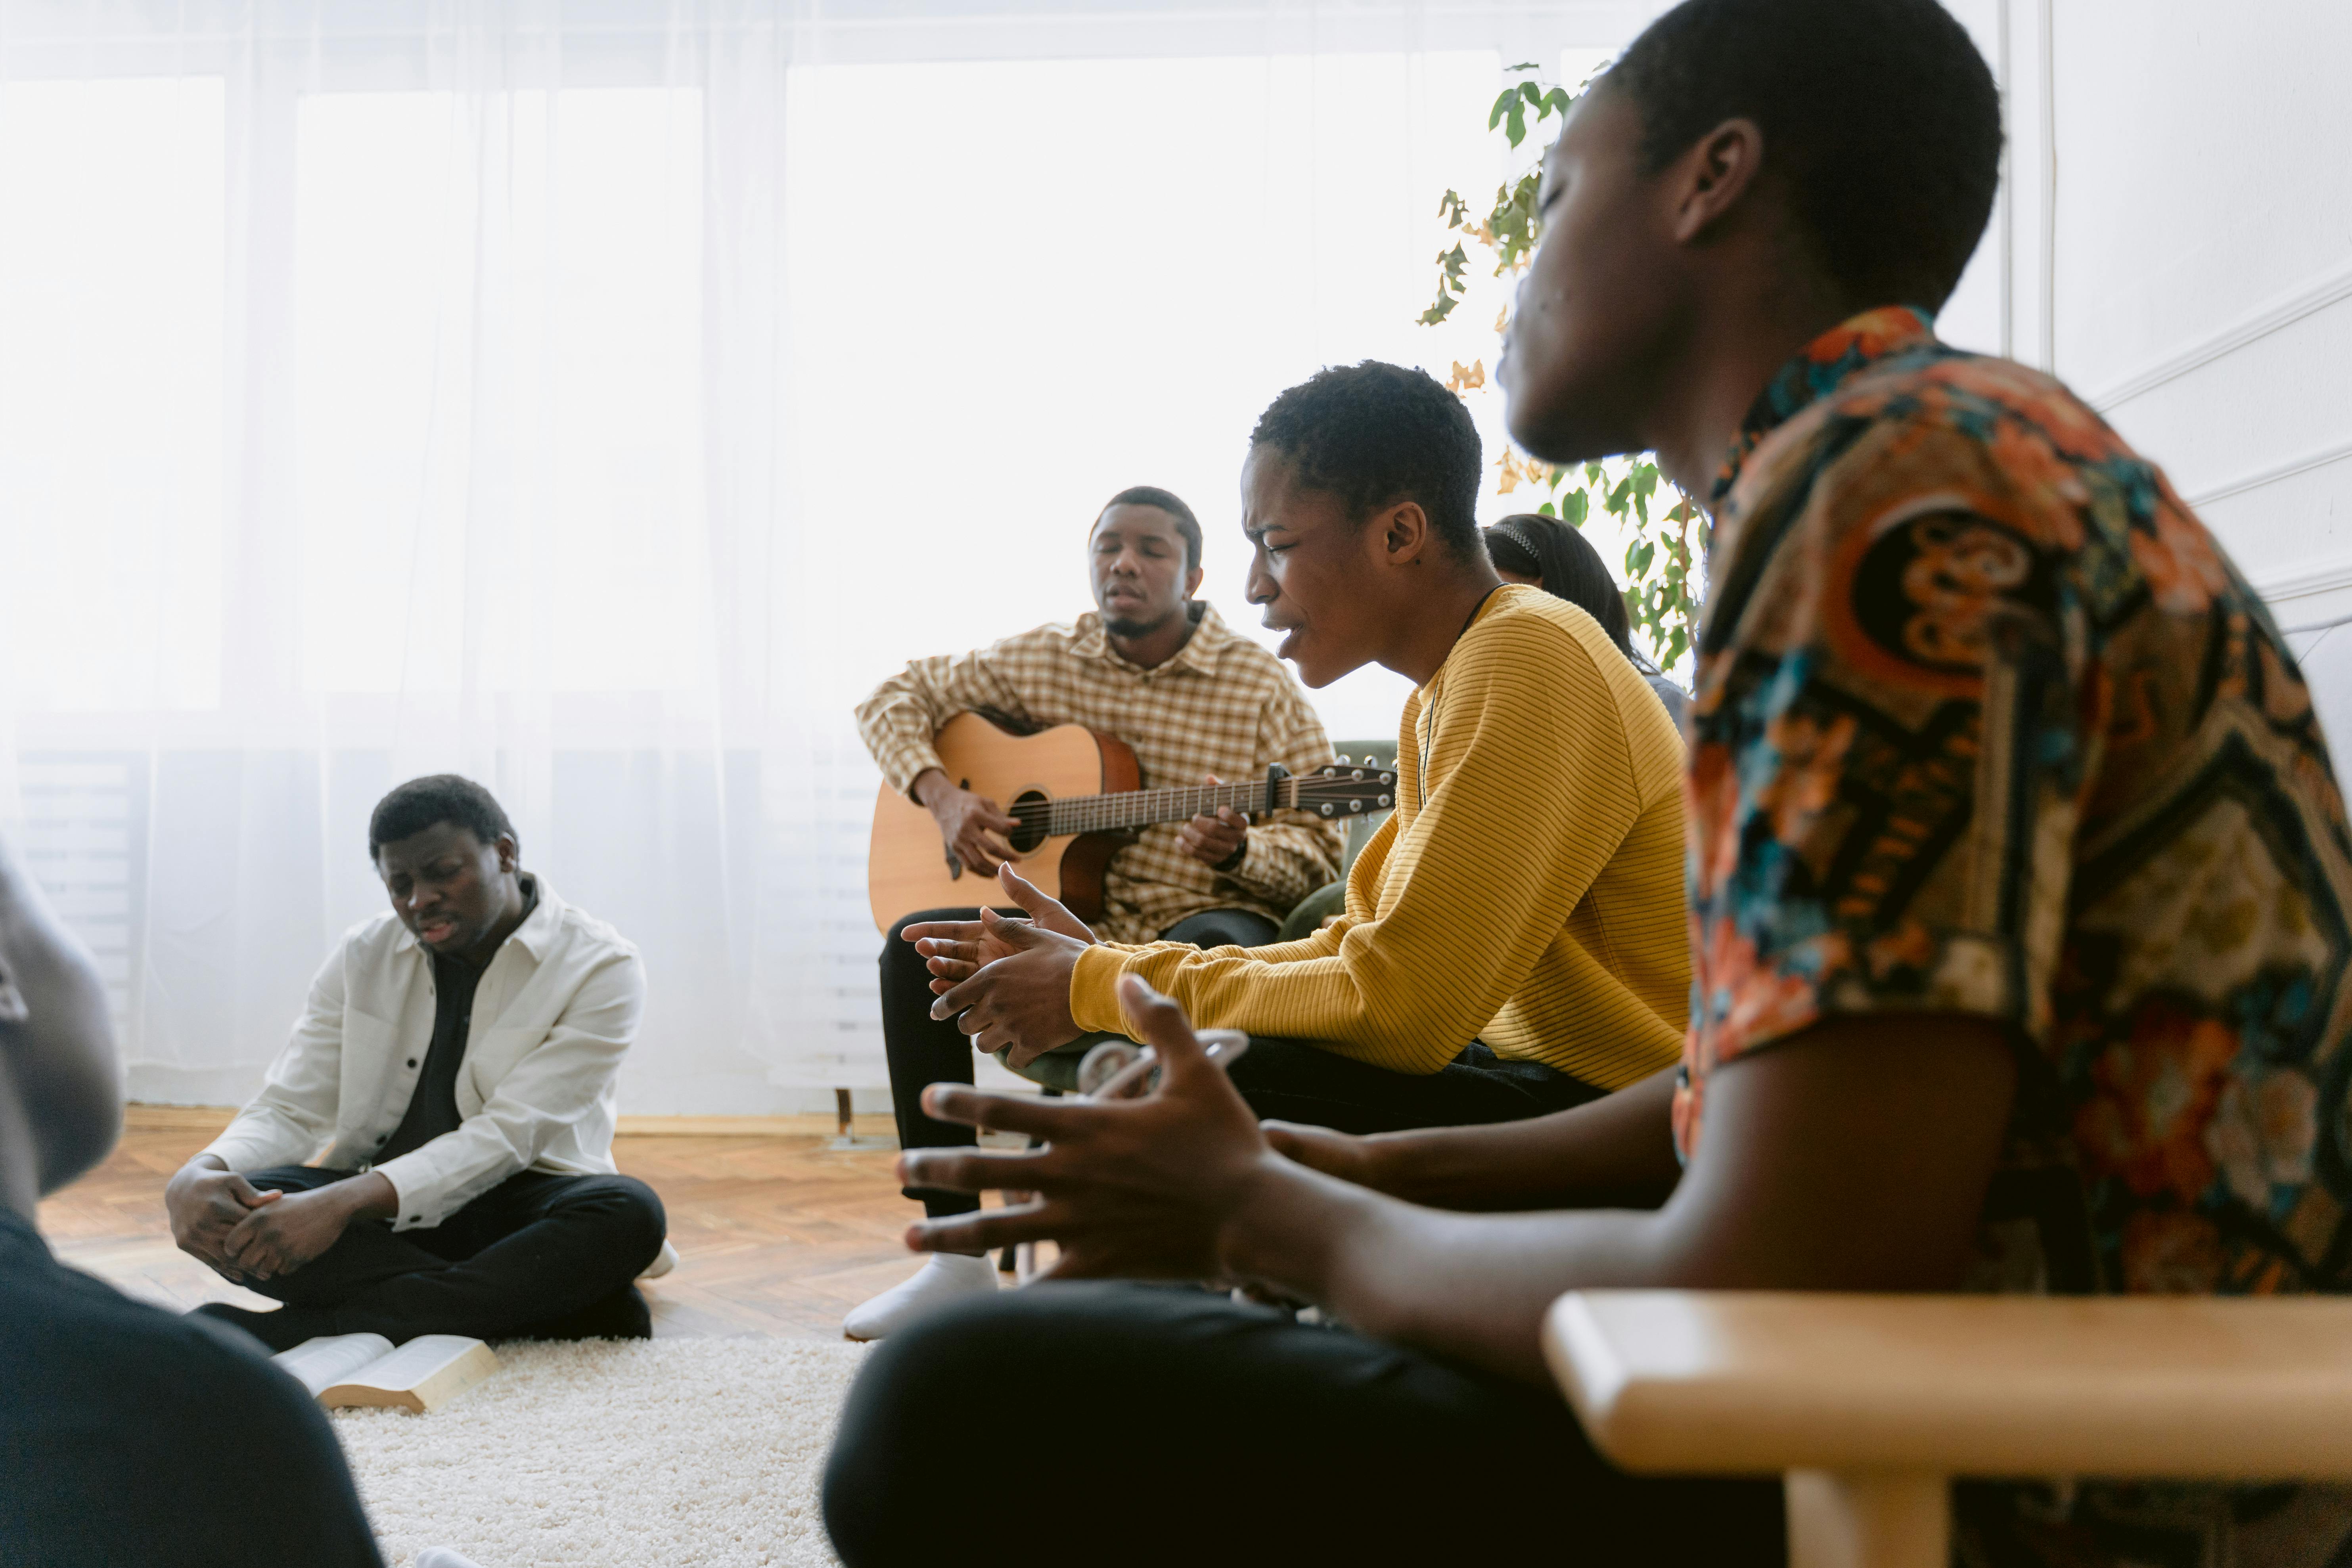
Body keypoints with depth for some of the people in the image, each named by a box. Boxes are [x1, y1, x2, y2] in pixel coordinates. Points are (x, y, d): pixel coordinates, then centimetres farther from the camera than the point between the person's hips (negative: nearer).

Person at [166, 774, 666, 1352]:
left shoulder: (599, 966, -10)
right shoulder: (364, 956, 5)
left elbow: (508, 1134, -19)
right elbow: (289, 1111, 0)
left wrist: (343, 1202, -33)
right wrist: (200, 1174, -24)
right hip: (373, 1212, 3)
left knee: (630, 1212, -36)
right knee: (239, 1209, -26)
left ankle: (302, 1328, -35)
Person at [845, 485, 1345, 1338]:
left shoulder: (1260, 685, -3)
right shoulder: (1042, 660, 6)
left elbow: (1320, 849, -4)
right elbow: (894, 698, 14)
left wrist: (1240, 852, -27)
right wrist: (943, 796, -5)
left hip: (1199, 917, -3)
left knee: (1217, 955, -40)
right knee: (915, 944, -22)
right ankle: (957, 1258, -18)